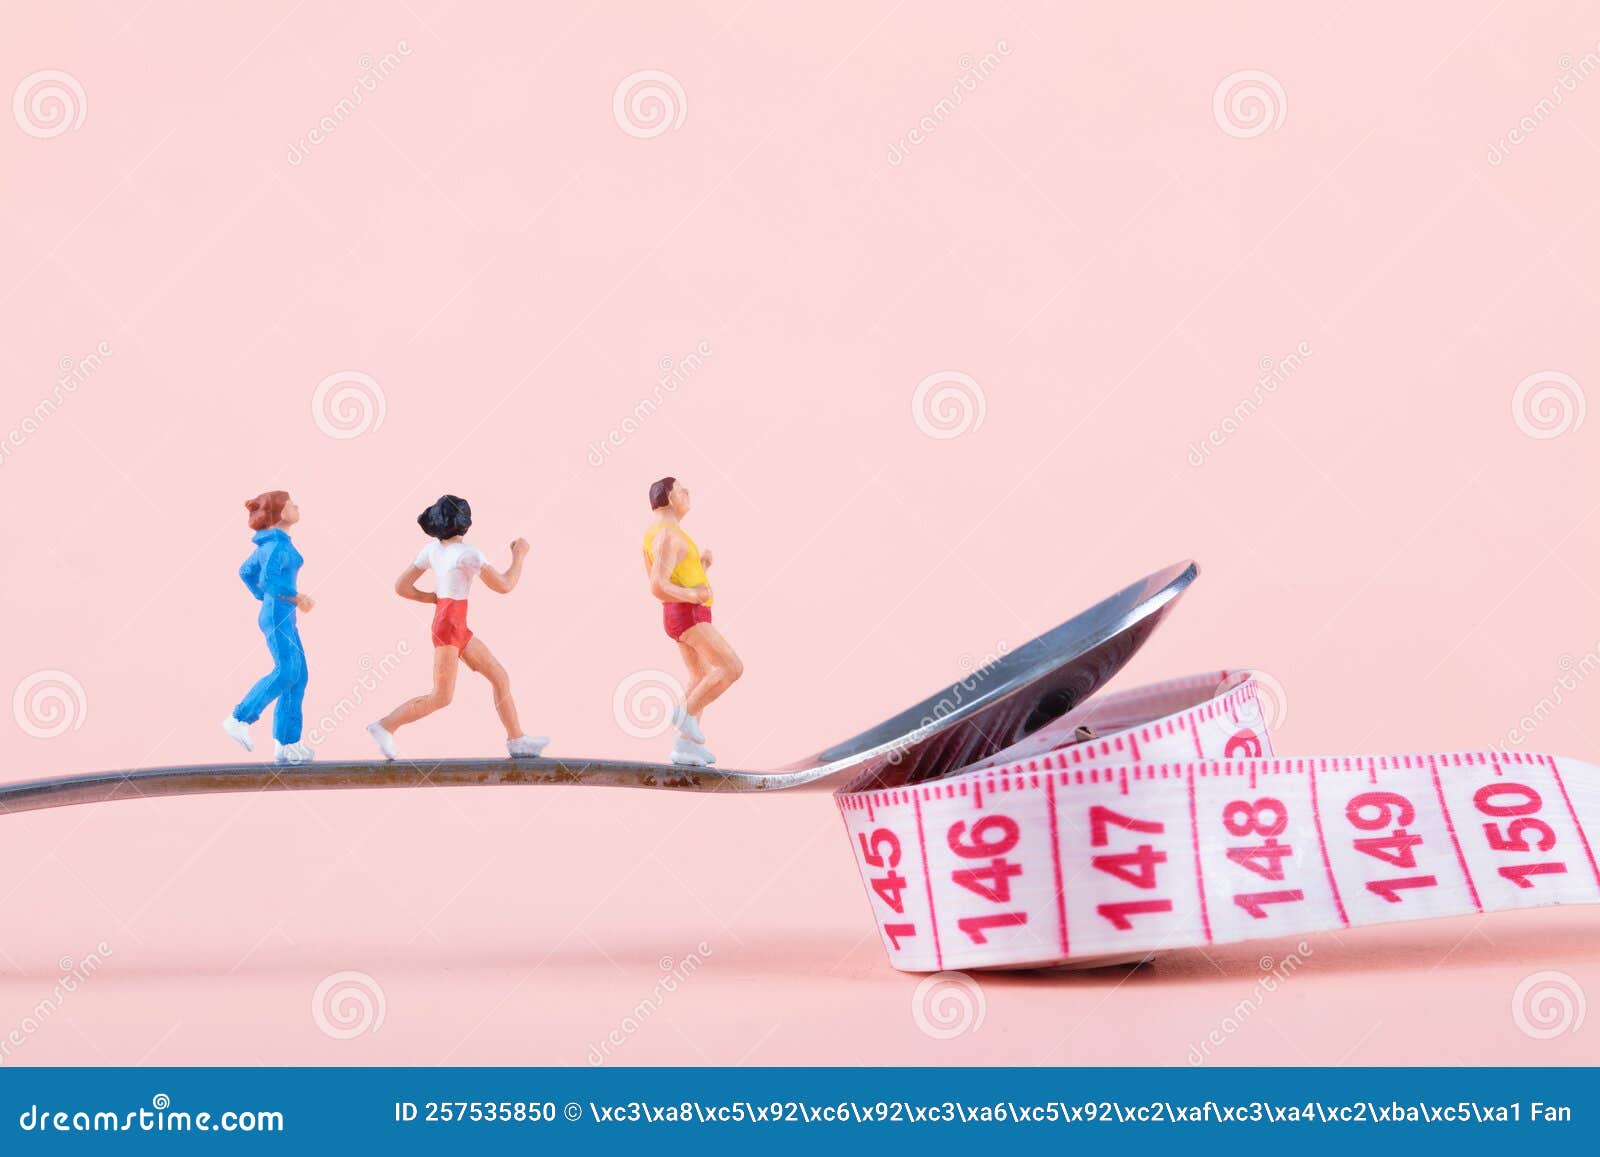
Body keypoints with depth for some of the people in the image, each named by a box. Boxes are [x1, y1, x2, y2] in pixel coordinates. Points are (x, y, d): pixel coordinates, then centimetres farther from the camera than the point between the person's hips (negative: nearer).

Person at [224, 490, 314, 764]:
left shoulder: (270, 542, 16)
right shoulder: (278, 543, -13)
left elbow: (246, 572, 26)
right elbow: (268, 580, -25)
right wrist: (297, 598, -14)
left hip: (278, 616, 10)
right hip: (279, 617, -10)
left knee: (298, 675, 5)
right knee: (286, 671, -14)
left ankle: (286, 744, 2)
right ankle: (239, 719, -7)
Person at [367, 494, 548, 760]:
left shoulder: (432, 549, 7)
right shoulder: (467, 552, -15)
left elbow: (401, 586, 8)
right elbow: (504, 586, -12)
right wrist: (519, 556, 1)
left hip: (458, 628, 9)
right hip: (449, 625, -9)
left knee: (500, 677, 11)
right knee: (441, 697, -8)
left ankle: (516, 739, 14)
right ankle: (385, 727, -6)